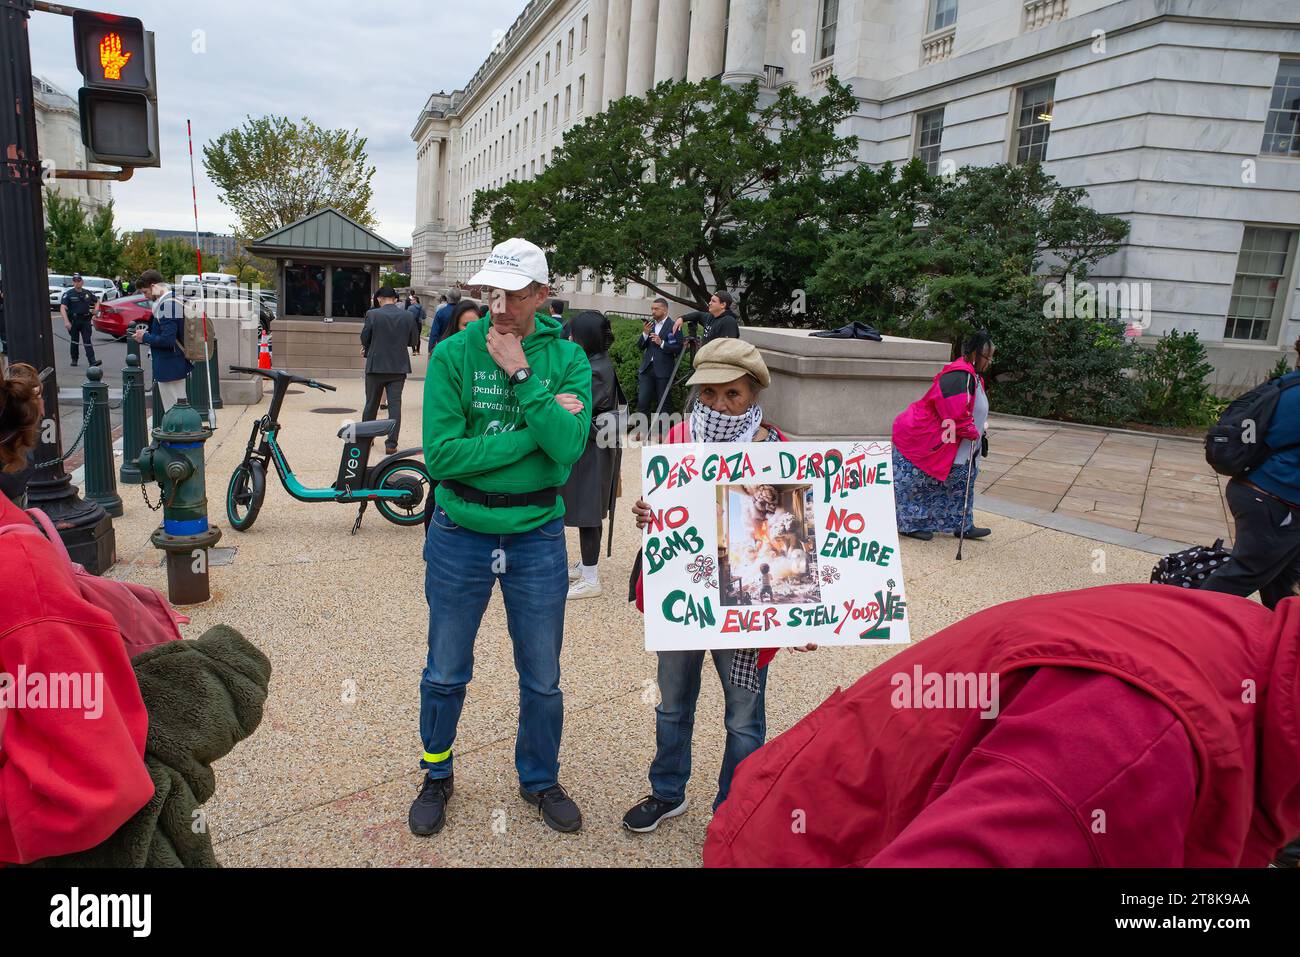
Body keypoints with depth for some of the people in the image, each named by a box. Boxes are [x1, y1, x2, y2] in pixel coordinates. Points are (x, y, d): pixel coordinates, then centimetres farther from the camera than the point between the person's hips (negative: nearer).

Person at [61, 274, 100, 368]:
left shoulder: (88, 293, 6)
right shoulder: (68, 294, -4)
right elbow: (62, 308, -13)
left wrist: (95, 310, 7)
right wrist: (66, 321, -24)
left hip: (85, 320, 1)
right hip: (73, 321, -1)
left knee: (87, 341, -6)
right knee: (74, 341, 9)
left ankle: (92, 361, -15)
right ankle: (74, 360, 22)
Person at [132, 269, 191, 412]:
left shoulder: (167, 305, -19)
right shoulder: (173, 301, 12)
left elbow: (167, 340, -25)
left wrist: (145, 337, -10)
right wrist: (147, 332, 12)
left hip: (169, 368, -10)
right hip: (176, 365, 10)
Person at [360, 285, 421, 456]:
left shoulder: (372, 314, -9)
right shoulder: (408, 316, -3)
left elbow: (364, 338, -2)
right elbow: (414, 341, 3)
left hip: (376, 366, -1)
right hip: (399, 367, 1)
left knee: (371, 404, 14)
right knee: (395, 405, 3)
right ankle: (391, 443, -2)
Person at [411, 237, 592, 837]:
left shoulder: (567, 359, -5)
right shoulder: (454, 355, -8)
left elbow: (568, 448, -20)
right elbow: (441, 455, -18)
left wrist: (520, 374, -21)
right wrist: (535, 434, -20)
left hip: (537, 535, 1)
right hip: (459, 534, 0)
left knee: (542, 680, 15)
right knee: (445, 673, 16)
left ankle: (540, 781, 39)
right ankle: (437, 777, 40)